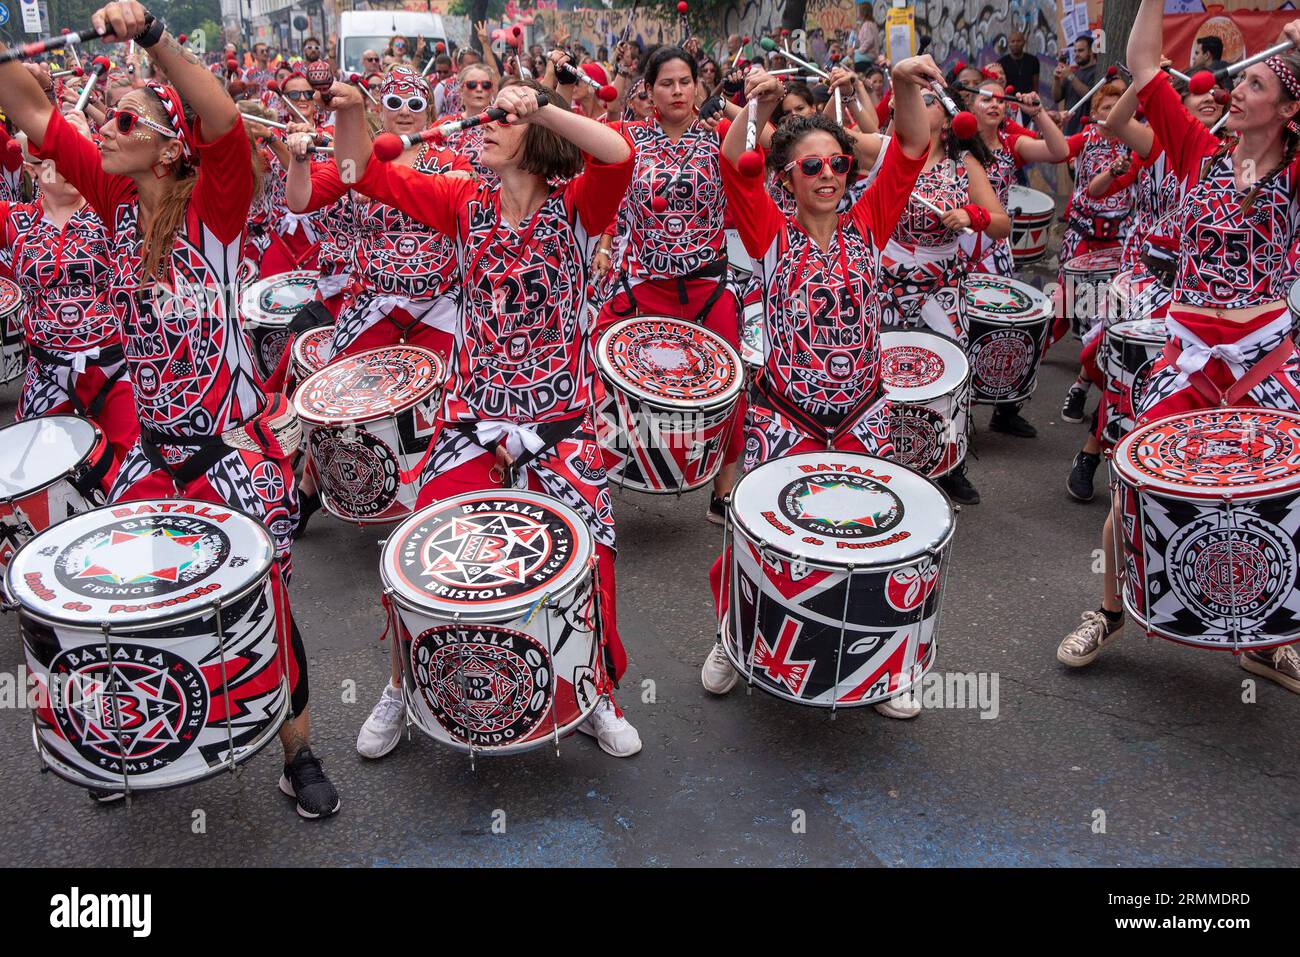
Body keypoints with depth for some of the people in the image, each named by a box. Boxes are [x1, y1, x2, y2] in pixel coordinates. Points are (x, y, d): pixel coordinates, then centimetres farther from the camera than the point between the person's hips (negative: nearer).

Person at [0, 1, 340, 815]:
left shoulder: (213, 206, -12)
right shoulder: (119, 200, 4)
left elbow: (226, 127, -30)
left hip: (241, 449, -6)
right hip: (155, 450, 6)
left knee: (263, 606, 2)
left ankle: (300, 755, 21)